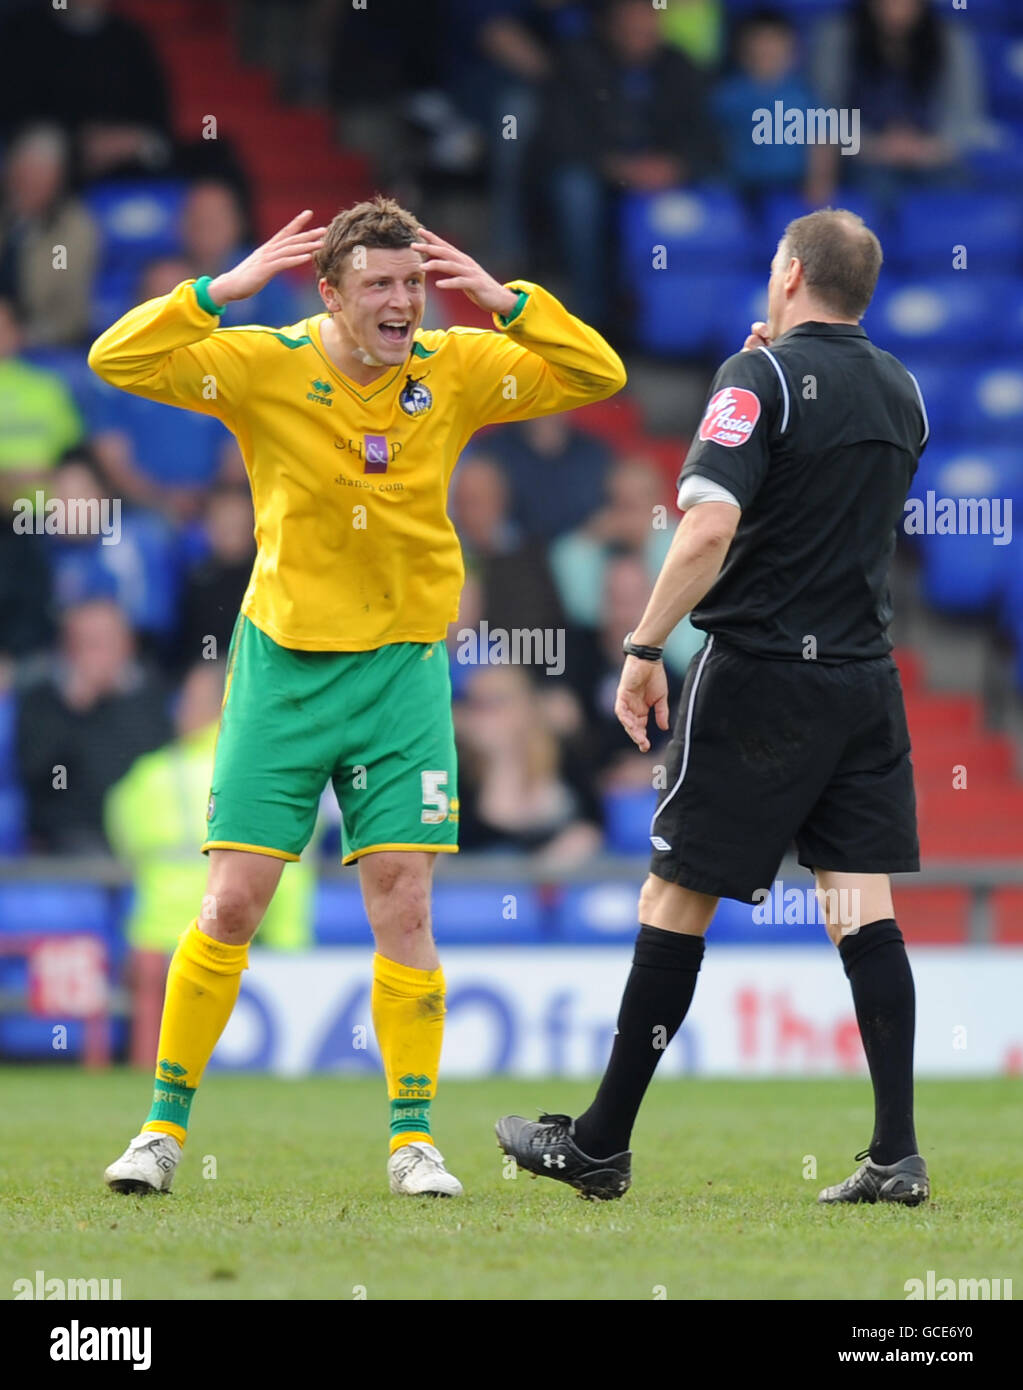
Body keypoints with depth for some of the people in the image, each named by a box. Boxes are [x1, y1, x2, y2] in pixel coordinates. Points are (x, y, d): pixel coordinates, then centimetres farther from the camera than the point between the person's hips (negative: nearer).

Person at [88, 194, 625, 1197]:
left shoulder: (456, 371, -1)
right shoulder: (263, 366, -7)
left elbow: (597, 374, -2)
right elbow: (119, 360, -13)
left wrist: (505, 301, -14)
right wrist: (224, 289, -21)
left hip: (401, 665, 1)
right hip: (283, 662, -1)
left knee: (403, 905, -4)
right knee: (231, 905, -2)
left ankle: (412, 1139, 5)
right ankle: (165, 1124, 11)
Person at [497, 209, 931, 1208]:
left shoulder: (761, 377, -11)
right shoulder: (900, 392, 10)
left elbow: (710, 527, -22)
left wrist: (644, 647, -17)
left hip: (758, 674, -6)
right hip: (863, 676, 6)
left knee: (676, 899, 1)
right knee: (863, 906, 4)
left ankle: (600, 1144, 7)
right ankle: (896, 1154, -5)